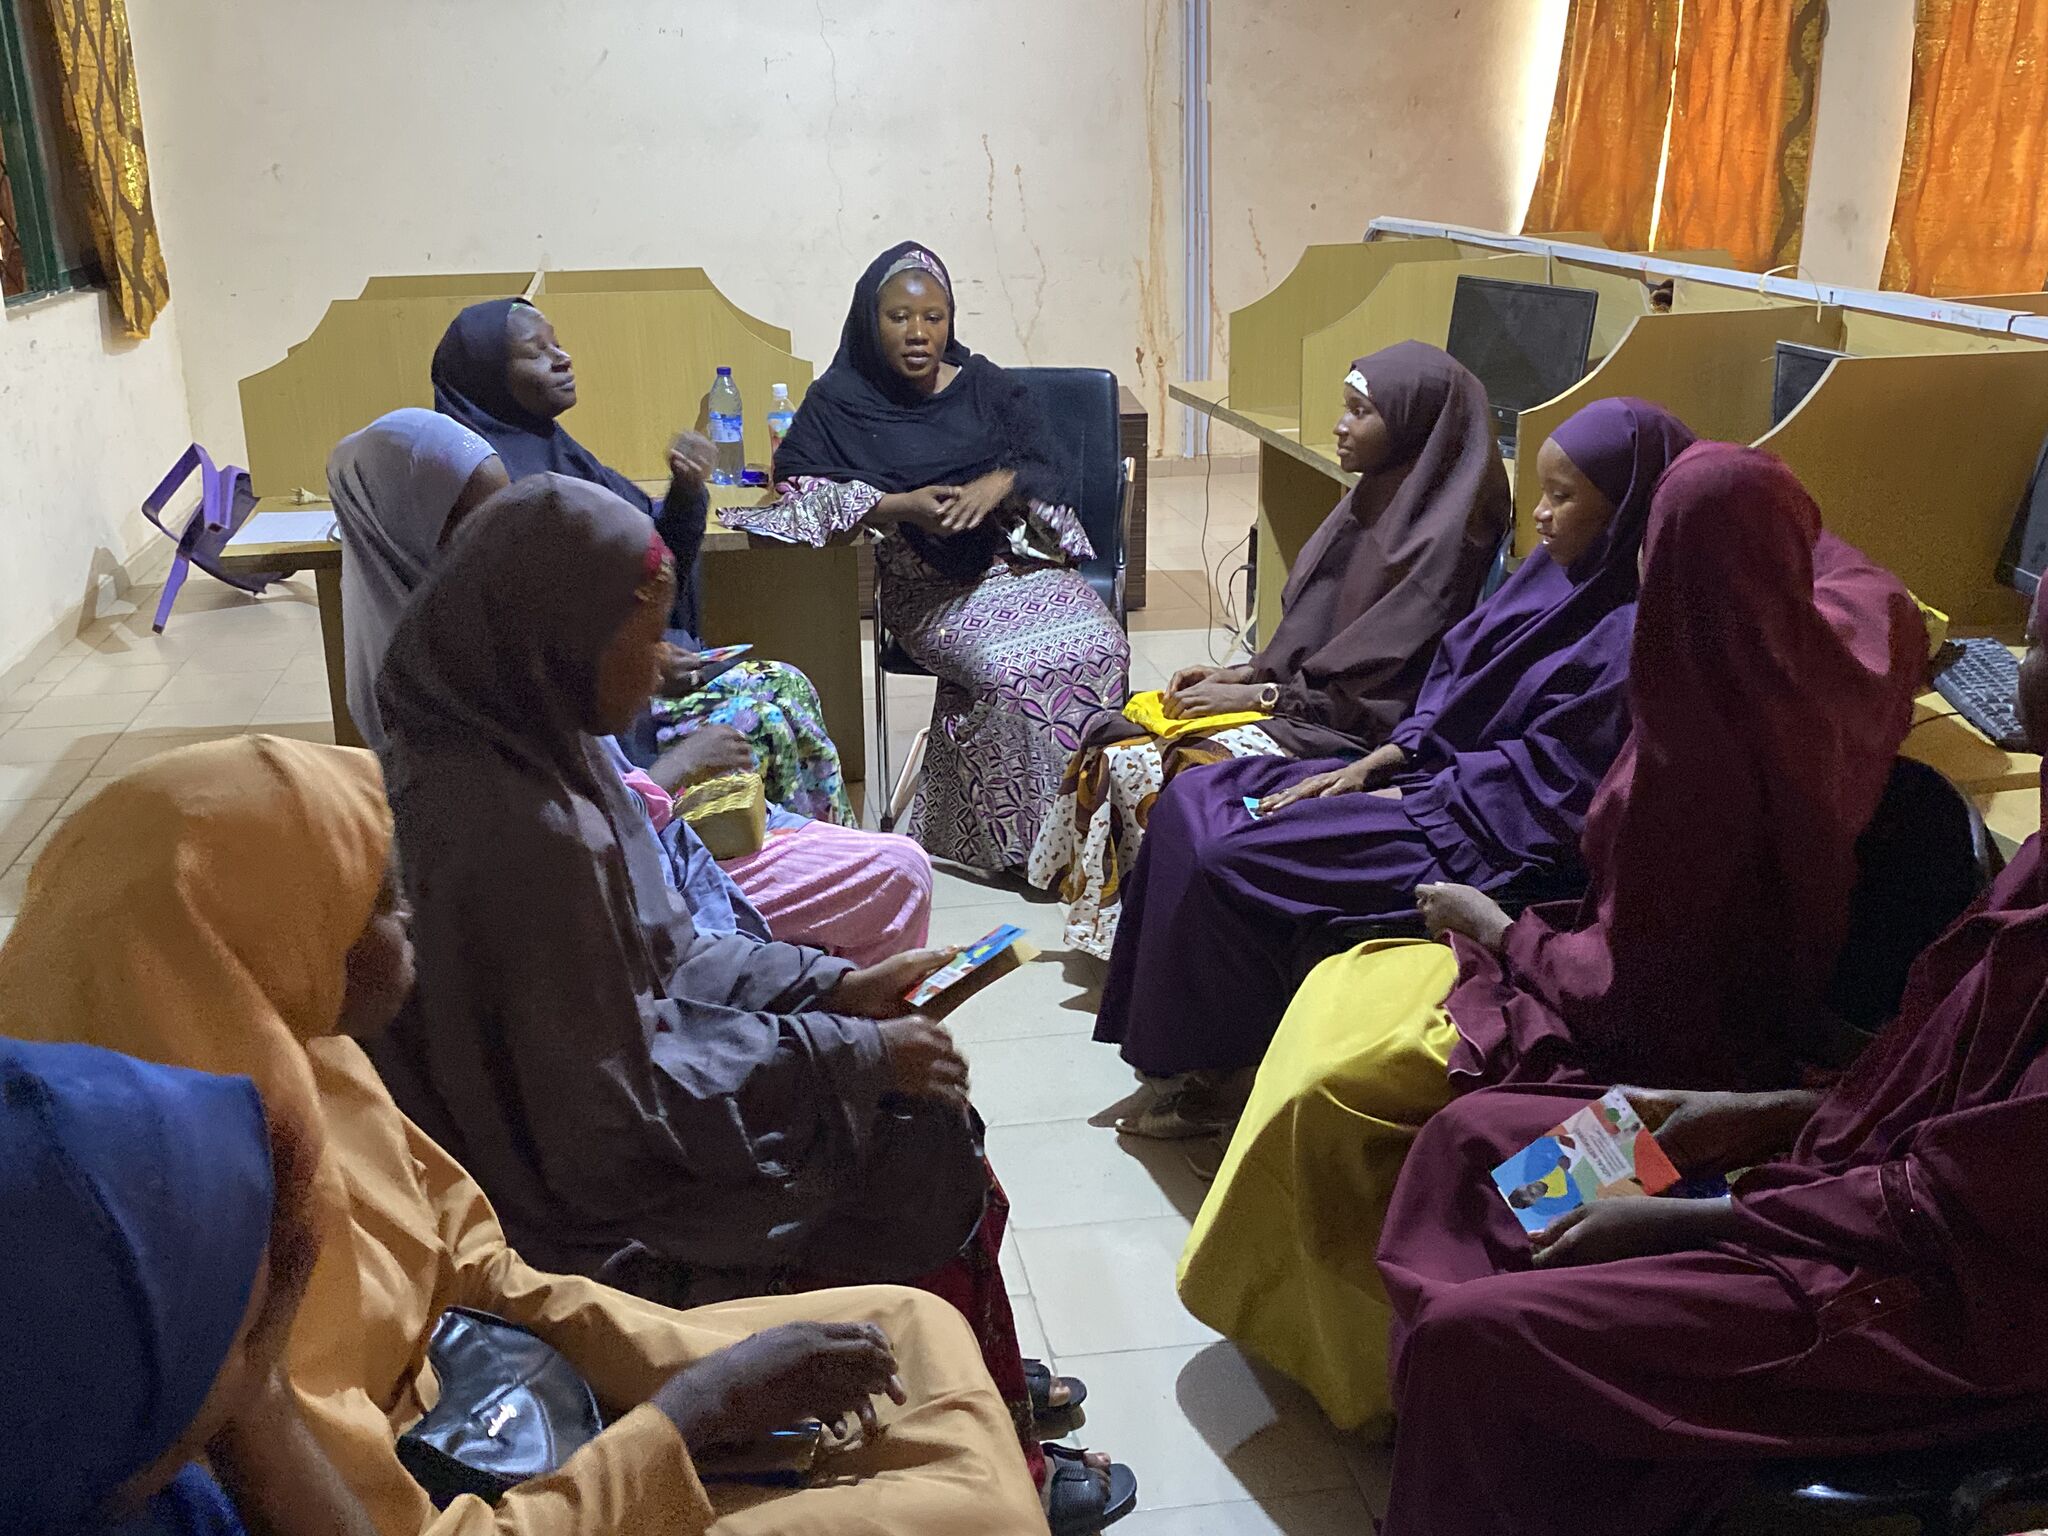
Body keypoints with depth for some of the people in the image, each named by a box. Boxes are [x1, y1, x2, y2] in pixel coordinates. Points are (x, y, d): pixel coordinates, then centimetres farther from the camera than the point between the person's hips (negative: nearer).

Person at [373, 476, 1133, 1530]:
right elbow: (616, 1123, -26)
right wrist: (843, 1054, -17)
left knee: (920, 1110, 12)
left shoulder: (519, 745, -4)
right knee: (927, 1166, 5)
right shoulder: (525, 836, -33)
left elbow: (654, 955, 7)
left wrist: (830, 987, 0)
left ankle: (991, 1386, 33)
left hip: (571, 1116, 8)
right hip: (592, 1215, -8)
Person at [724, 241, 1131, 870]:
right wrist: (900, 506, -17)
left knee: (1097, 645, -27)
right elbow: (798, 486, -4)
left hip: (1019, 560, 3)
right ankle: (1030, 837, -19)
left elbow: (1055, 469, 8)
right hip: (931, 587, -3)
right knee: (1012, 669, -32)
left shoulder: (986, 387, 13)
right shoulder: (838, 402, 7)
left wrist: (1000, 483, -16)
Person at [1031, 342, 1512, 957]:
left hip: (1354, 732, -9)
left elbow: (1385, 680, -19)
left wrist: (1259, 695, -14)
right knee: (1114, 741, -4)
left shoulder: (1443, 537, -18)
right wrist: (1240, 673, 2)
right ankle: (1110, 928, 3)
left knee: (1174, 773, -25)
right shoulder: (1377, 500, 9)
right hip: (1308, 694, 9)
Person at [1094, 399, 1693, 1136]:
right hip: (1436, 776, 10)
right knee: (1194, 798, 2)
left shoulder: (1631, 638, -19)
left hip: (1484, 838, -10)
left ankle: (1211, 1074, 2)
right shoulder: (1558, 571, 7)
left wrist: (1395, 802, -14)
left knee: (1230, 860, -19)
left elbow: (1541, 781, -20)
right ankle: (1184, 1058, 6)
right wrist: (1375, 763, 0)